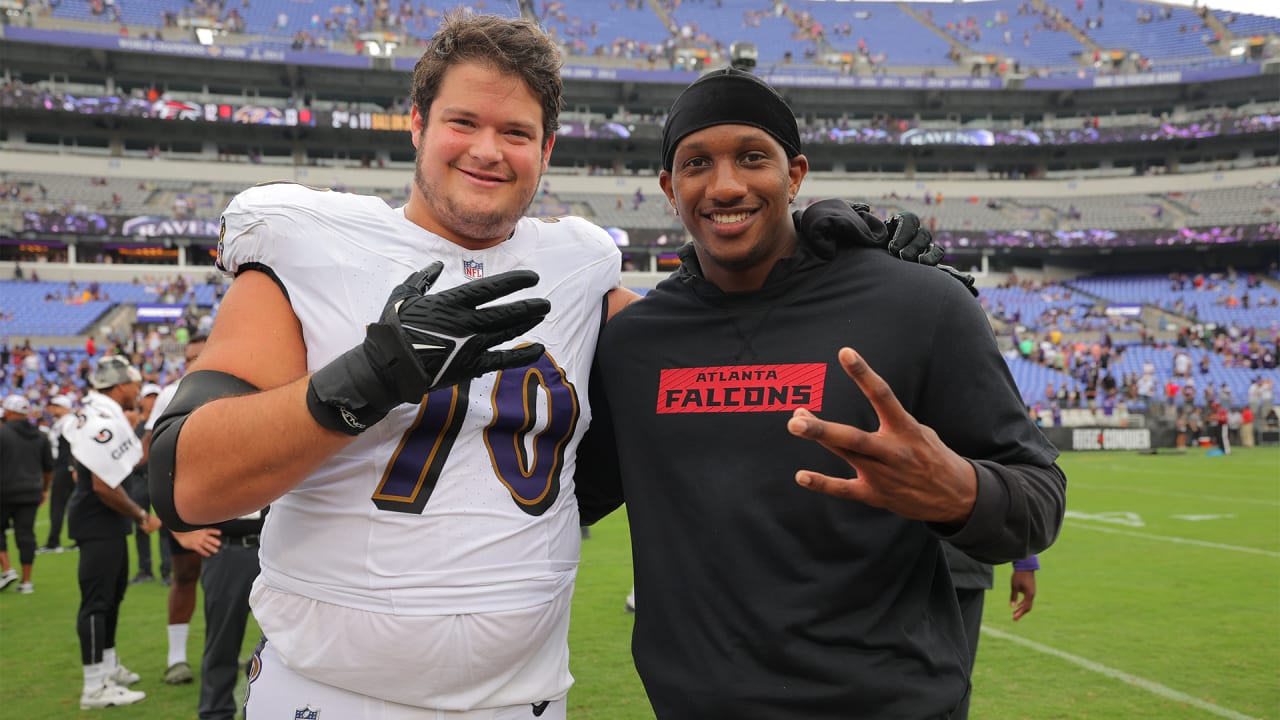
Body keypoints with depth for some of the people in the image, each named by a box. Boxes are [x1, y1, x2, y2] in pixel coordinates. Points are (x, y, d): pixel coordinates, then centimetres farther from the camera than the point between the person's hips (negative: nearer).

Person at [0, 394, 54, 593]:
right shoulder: (40, 436, 10)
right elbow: (49, 467, 14)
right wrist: (45, 489, 26)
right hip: (31, 493, 4)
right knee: (26, 534, 6)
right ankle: (26, 581, 7)